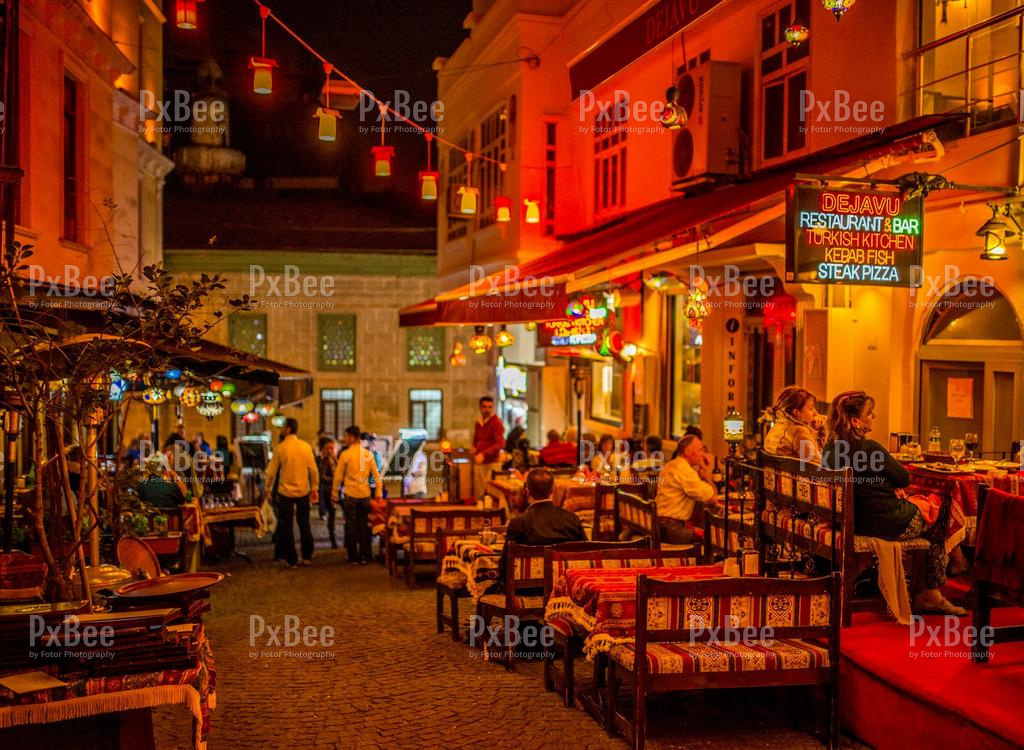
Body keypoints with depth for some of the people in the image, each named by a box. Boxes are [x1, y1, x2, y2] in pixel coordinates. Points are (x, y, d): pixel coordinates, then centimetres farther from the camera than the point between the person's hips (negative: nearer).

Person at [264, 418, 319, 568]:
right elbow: (313, 469, -2)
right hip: (303, 491, 2)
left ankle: (291, 560, 7)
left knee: (286, 526, 7)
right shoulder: (306, 446, -3)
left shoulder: (281, 447, -8)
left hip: (285, 492, -2)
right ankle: (307, 557, 15)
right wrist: (314, 488, 7)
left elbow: (272, 471, -5)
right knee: (304, 525, 15)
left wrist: (269, 489, 6)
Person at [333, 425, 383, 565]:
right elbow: (376, 474, 3)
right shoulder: (368, 454, 3)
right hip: (365, 495, 3)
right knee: (364, 526, 10)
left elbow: (338, 475, -5)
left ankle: (353, 557, 6)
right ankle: (364, 557, 9)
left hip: (350, 494, -3)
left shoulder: (345, 454, -8)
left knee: (351, 526, 5)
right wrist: (379, 492, 10)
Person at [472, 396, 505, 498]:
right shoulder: (479, 422, 12)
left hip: (492, 463, -7)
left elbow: (500, 444, -20)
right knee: (478, 492, 8)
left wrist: (484, 454, -29)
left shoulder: (496, 422, -10)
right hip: (479, 462, 7)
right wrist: (474, 447, 8)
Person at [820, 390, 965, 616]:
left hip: (854, 521, 8)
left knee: (921, 508, 27)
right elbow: (905, 479, -11)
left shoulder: (831, 448, -1)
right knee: (937, 522, 17)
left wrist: (890, 485, 2)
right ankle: (932, 595, 25)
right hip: (889, 524, -8)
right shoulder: (870, 448, -25)